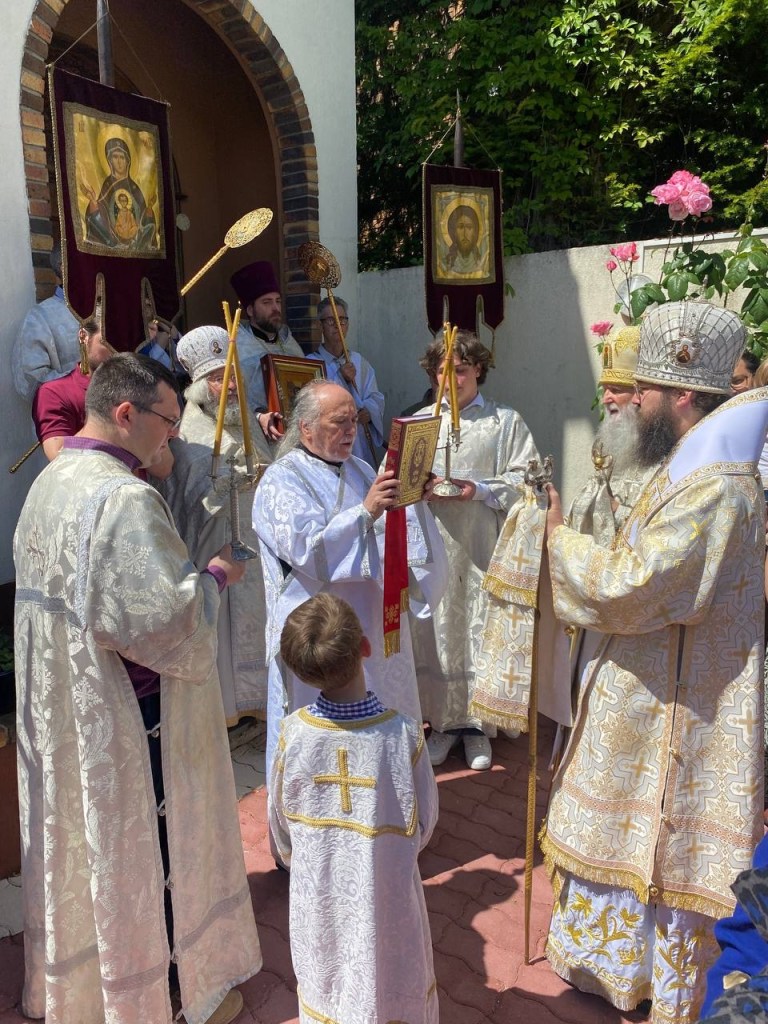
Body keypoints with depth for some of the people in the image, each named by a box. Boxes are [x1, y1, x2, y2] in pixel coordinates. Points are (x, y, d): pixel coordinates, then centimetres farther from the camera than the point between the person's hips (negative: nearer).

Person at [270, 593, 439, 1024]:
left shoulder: (293, 732, -22)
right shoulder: (404, 733, -27)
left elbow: (280, 820, -5)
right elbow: (424, 821, -11)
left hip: (318, 895, 2)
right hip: (385, 894, -1)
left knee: (326, 979, 26)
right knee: (389, 983, 24)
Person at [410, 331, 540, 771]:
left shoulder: (506, 421, 5)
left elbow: (527, 480, -2)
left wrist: (479, 490, -15)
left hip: (483, 546, -2)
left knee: (480, 628, 4)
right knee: (437, 630, 6)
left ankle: (477, 725, 20)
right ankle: (444, 720, 23)